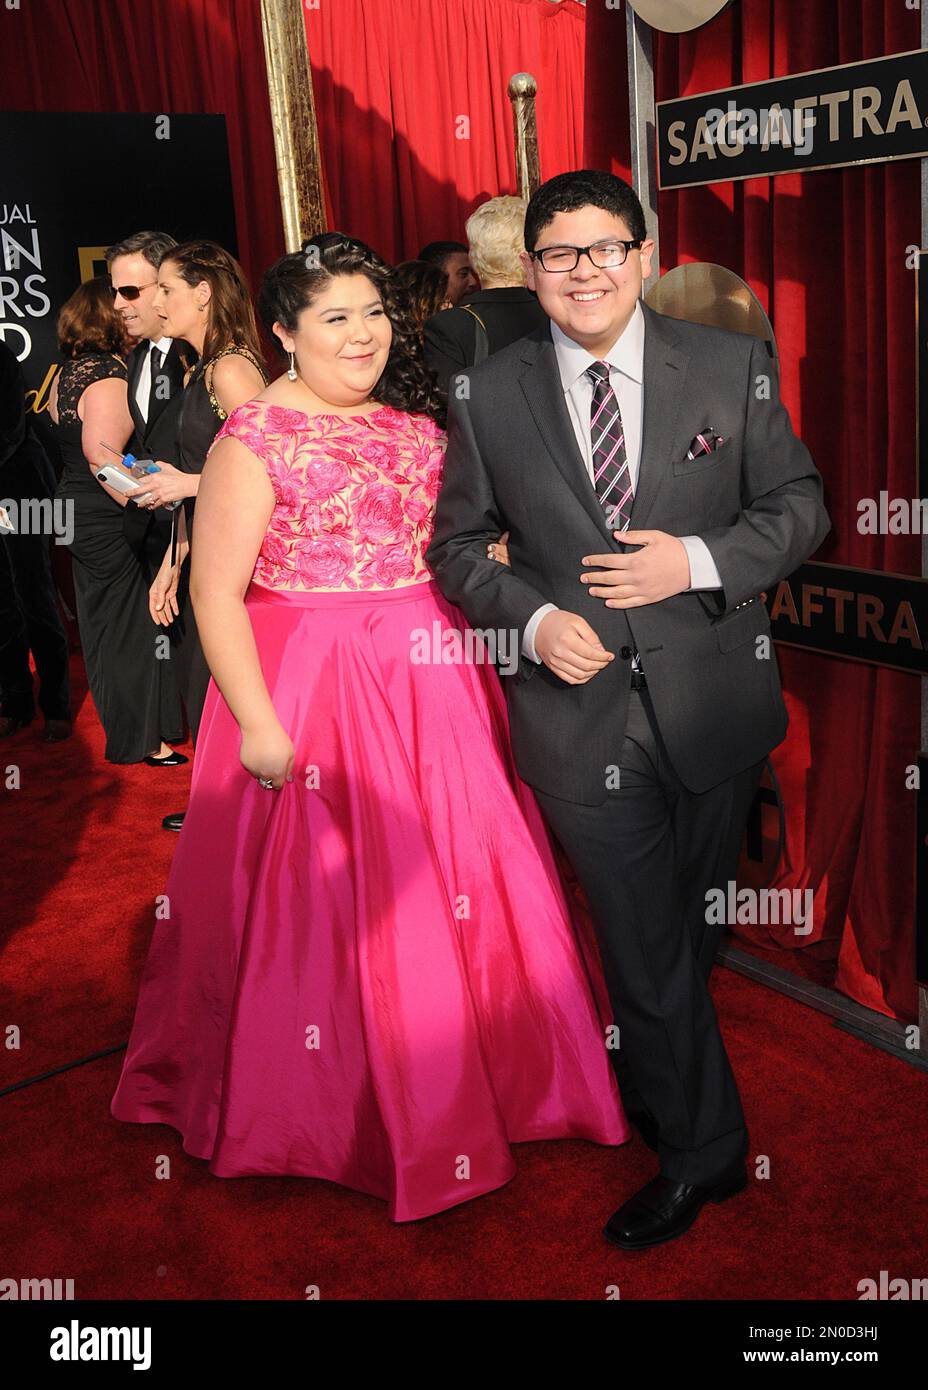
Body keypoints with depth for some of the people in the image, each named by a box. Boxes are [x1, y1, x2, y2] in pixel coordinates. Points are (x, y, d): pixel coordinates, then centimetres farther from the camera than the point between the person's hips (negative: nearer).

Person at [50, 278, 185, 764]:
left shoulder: (68, 371, 11)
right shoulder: (109, 376, -19)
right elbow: (103, 455, -27)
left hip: (78, 508, 10)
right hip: (109, 521, -10)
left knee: (104, 622, 18)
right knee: (132, 628, -1)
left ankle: (121, 724, 33)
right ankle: (145, 738, 9)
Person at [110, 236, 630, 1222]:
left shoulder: (417, 422, 10)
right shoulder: (257, 436, -9)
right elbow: (216, 593, -12)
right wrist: (260, 723, -17)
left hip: (433, 688, 6)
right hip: (314, 694, -6)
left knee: (456, 878, 12)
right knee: (324, 895, 5)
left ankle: (452, 1085, 33)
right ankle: (331, 1101, 27)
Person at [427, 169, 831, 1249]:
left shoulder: (732, 366, -2)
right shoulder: (489, 396, -2)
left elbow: (799, 503, 2)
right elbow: (456, 545, 5)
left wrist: (698, 561, -15)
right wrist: (534, 619, -12)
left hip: (713, 703, 1)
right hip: (583, 709, -1)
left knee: (688, 927, 20)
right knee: (644, 945, 6)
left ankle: (645, 1084, 47)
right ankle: (701, 1147, 29)